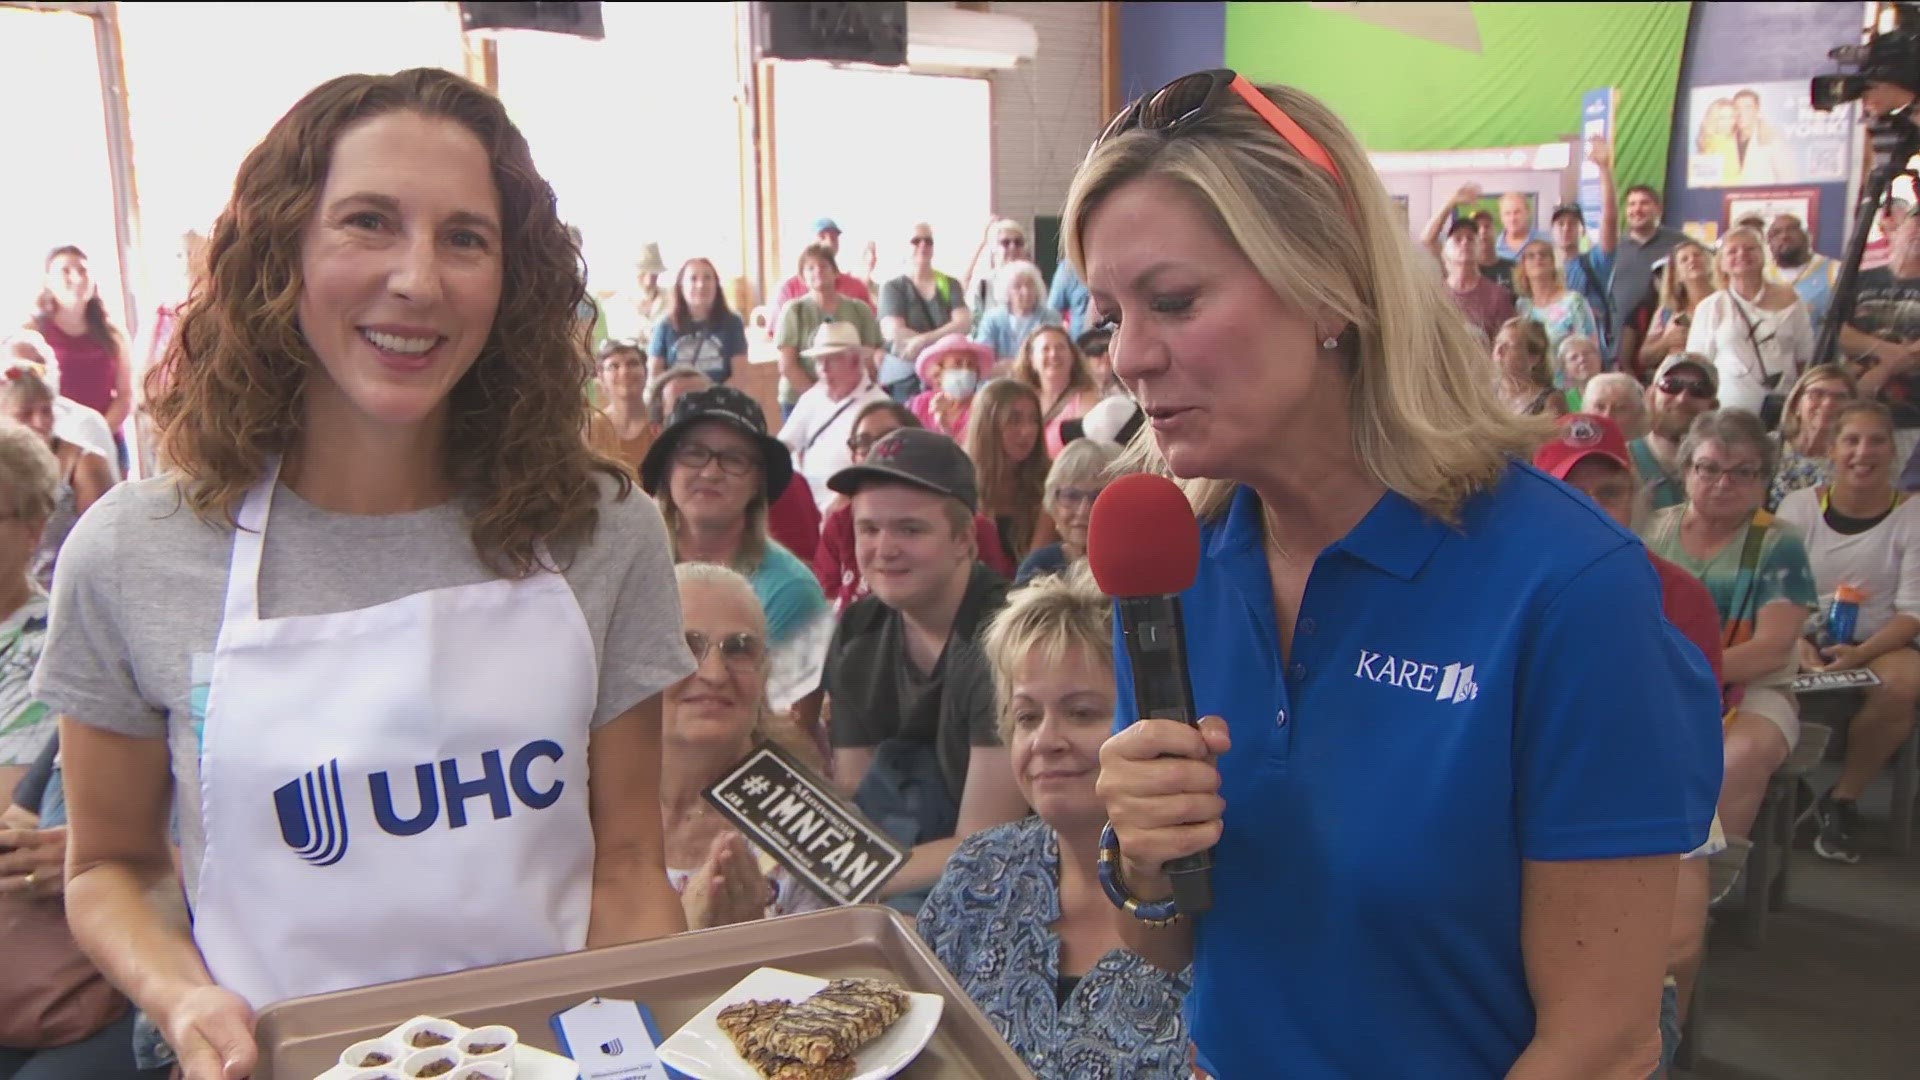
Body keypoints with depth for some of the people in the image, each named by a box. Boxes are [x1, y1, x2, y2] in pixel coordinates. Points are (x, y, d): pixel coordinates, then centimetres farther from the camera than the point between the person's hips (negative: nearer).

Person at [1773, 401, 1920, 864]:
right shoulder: (1798, 506, 2)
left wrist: (1861, 653, -23)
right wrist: (1796, 643, -21)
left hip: (1878, 645, 0)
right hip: (1803, 641, 0)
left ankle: (1843, 799, -11)